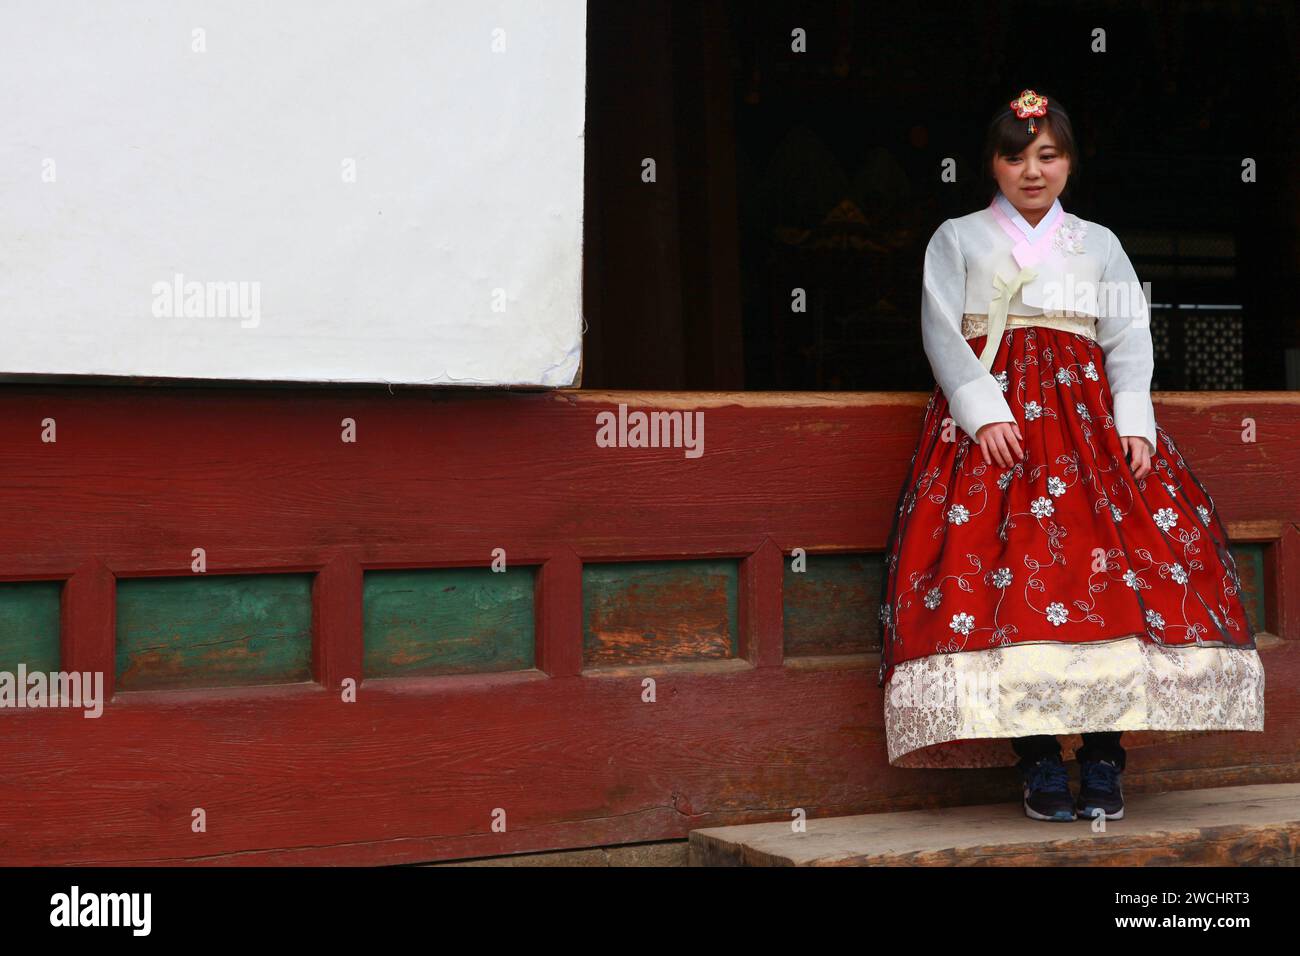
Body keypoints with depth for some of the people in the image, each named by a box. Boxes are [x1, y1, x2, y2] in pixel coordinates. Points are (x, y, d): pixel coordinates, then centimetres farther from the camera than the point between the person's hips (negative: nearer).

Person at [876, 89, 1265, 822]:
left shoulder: (1099, 244, 22)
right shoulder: (957, 239, 16)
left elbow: (1129, 339, 12)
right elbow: (942, 333, 4)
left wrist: (1135, 424, -6)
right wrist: (985, 413, -12)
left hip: (1089, 414, 2)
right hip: (991, 421, -2)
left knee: (1127, 553, -20)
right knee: (1007, 557, -22)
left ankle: (1105, 758, -19)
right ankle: (1038, 761, -21)